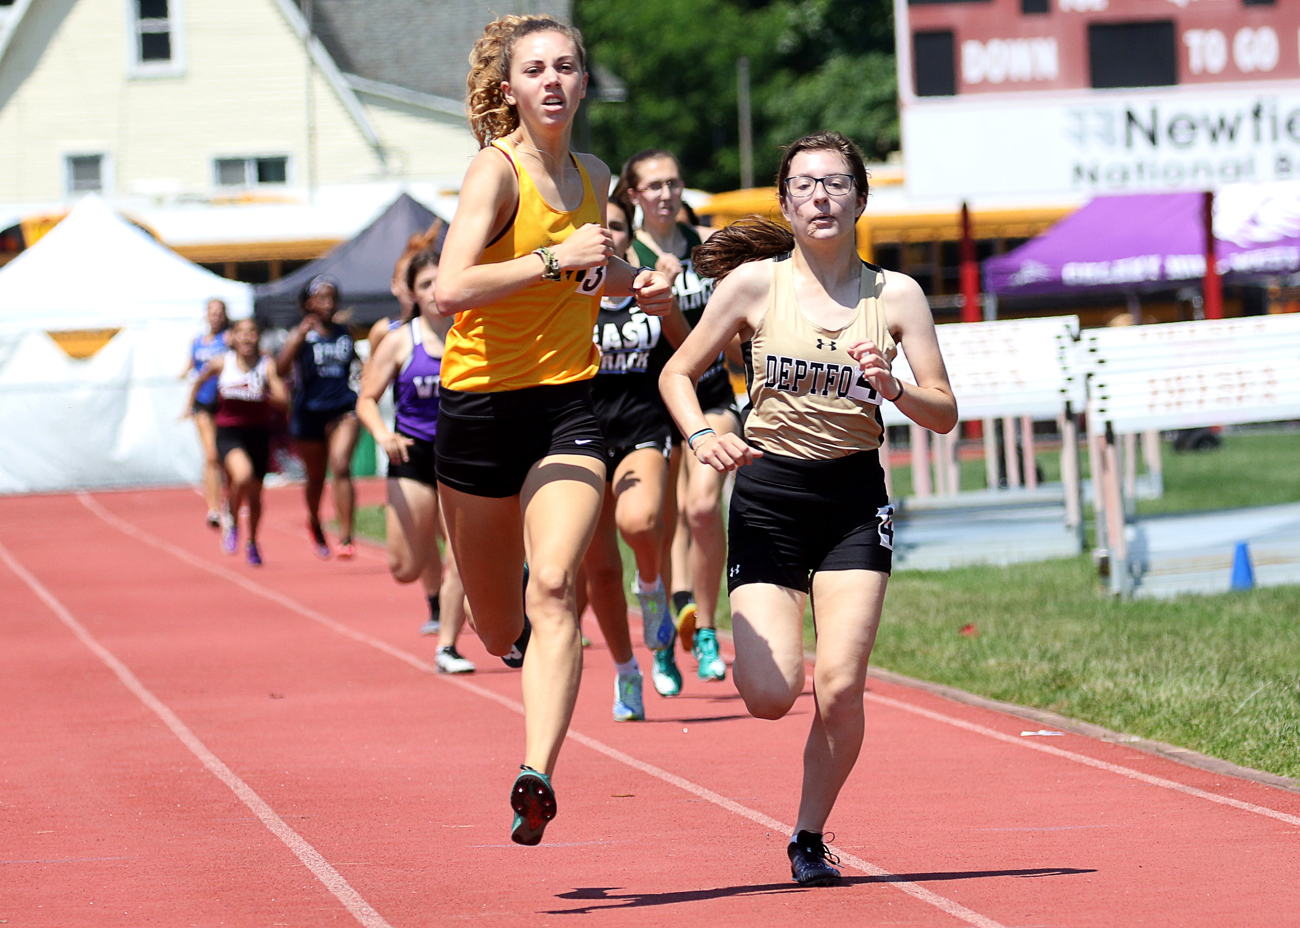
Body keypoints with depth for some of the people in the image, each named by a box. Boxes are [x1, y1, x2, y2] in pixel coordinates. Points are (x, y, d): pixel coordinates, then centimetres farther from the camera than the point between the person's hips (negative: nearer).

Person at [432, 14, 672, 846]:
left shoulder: (593, 178, 7)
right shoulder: (498, 171, -12)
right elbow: (450, 289, -26)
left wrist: (637, 284, 9)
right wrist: (554, 258, -31)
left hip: (570, 404, 3)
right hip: (482, 402, -3)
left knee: (554, 589, -21)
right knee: (500, 631, 12)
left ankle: (538, 775, -29)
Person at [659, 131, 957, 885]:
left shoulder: (896, 295, -1)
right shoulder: (755, 283, -3)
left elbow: (946, 413, 0)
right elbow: (678, 373, 5)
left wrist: (893, 389, -20)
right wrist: (701, 435, -14)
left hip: (854, 497, 1)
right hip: (768, 493, -1)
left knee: (839, 690, -12)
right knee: (770, 696, -12)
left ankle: (810, 836, 11)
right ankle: (764, 647, 27)